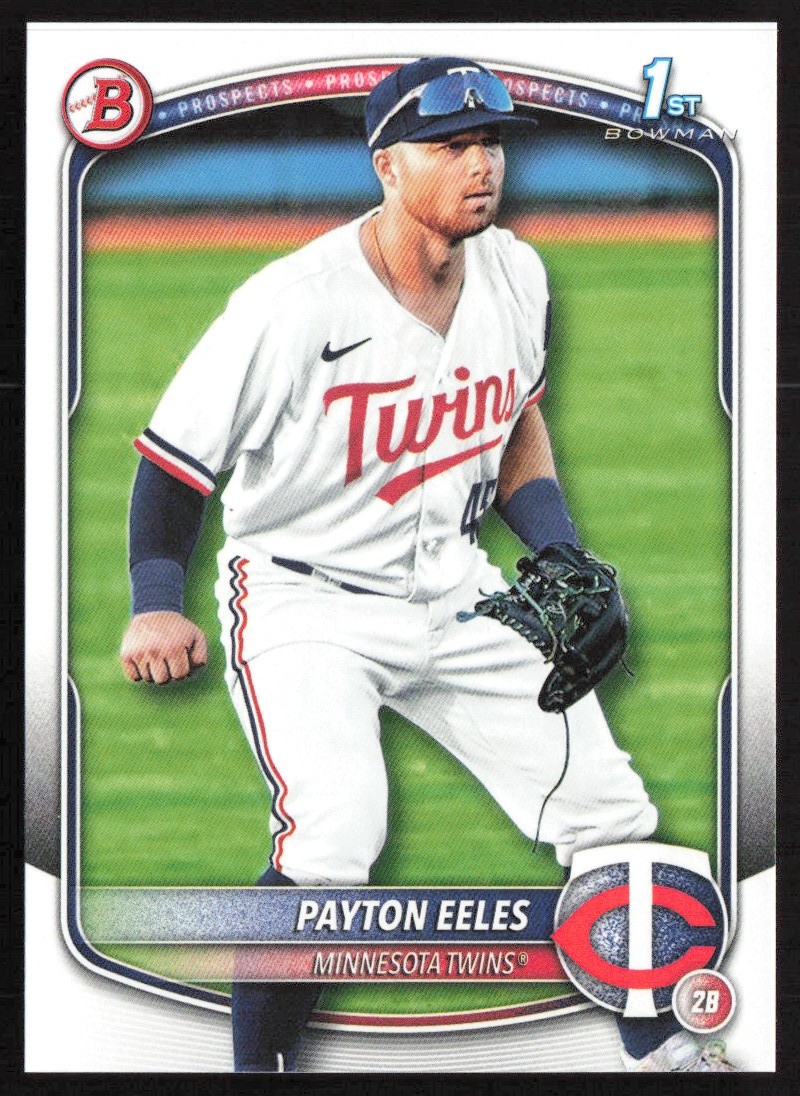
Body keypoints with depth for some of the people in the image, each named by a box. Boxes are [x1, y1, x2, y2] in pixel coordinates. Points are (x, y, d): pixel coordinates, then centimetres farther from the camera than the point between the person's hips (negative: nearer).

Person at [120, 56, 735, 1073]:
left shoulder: (515, 275, -2)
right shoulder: (294, 303, -22)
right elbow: (175, 453, -13)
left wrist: (567, 560, 3)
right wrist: (156, 604, -21)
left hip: (453, 593, 6)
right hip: (303, 599, -6)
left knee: (608, 808, 4)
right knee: (334, 838, -28)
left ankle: (660, 1049, 24)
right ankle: (259, 1067, -9)